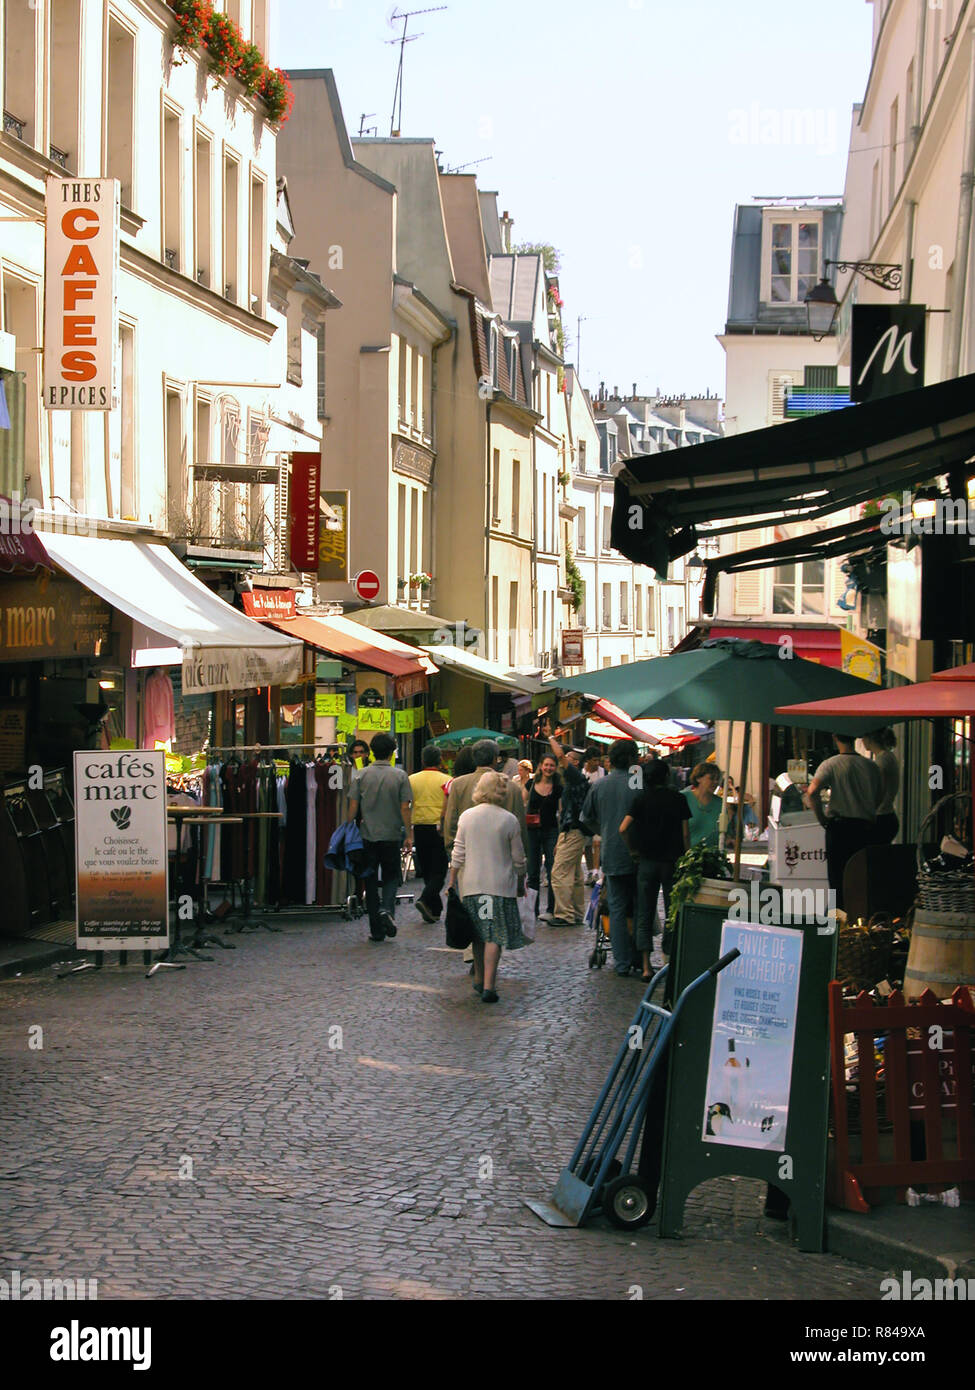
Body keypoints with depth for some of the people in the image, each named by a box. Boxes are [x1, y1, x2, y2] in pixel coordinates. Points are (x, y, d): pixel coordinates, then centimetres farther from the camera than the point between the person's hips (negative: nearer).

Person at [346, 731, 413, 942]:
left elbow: (353, 806, -1)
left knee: (371, 881, 7)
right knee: (391, 877, 14)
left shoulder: (361, 775, -1)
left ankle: (377, 930, 7)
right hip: (391, 836, -1)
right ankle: (387, 909, -14)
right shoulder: (400, 776, -5)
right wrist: (408, 835, 1)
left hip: (367, 836, 1)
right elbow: (405, 808, -7)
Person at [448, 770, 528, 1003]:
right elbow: (518, 858, 0)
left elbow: (458, 854, 5)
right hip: (500, 885, -3)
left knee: (478, 935, 16)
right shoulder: (509, 820, -6)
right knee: (494, 936, -2)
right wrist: (521, 883, 13)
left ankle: (479, 980, 24)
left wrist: (452, 882, 13)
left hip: (471, 884, 3)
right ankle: (488, 986, -9)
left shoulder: (466, 816, 2)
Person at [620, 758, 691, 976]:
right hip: (673, 861, 0)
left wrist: (633, 849, 4)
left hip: (647, 860, 0)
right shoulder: (678, 799, -1)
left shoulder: (641, 798, -2)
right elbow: (685, 834, -2)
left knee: (645, 914, 5)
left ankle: (646, 965, -2)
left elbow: (623, 829, -10)